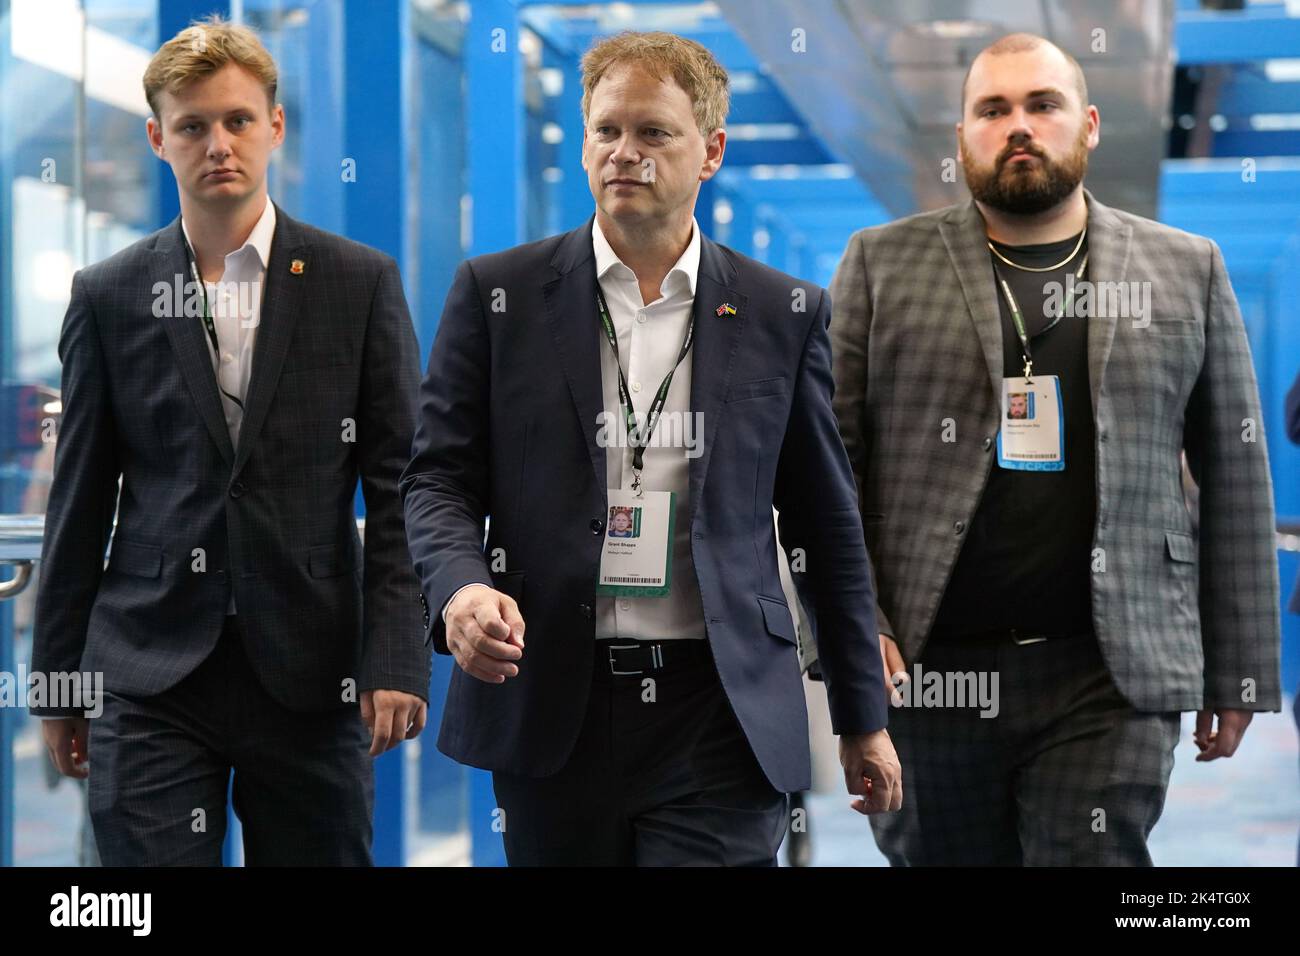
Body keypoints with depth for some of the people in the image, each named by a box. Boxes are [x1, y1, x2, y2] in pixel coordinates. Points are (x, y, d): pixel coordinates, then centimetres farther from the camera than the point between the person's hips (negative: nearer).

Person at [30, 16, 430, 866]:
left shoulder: (361, 282, 4)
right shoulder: (109, 297, 7)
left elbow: (400, 484, 2)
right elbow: (81, 500, 10)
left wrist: (398, 660, -7)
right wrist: (58, 682, 8)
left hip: (311, 672, 0)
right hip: (154, 676, 0)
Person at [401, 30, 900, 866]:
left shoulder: (785, 314, 7)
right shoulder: (497, 293, 6)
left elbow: (827, 523, 10)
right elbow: (440, 477, 4)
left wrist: (863, 717, 11)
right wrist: (461, 586, -18)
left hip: (717, 713, 0)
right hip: (550, 707, 1)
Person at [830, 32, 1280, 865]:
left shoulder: (1187, 270, 9)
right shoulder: (883, 264, 7)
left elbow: (1237, 475, 8)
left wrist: (1240, 672, 5)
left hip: (1111, 677, 0)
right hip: (927, 670, 1)